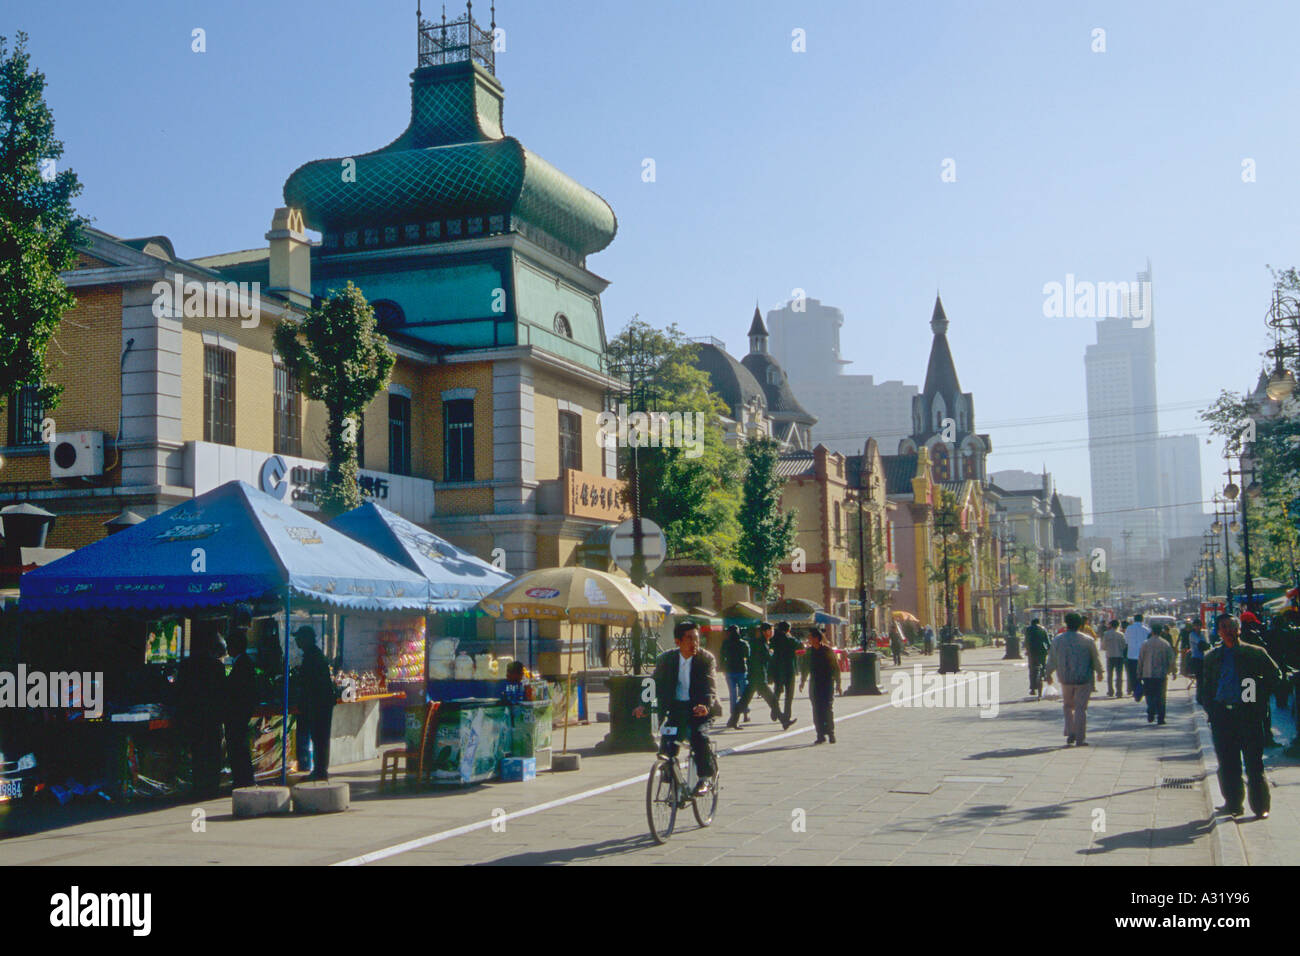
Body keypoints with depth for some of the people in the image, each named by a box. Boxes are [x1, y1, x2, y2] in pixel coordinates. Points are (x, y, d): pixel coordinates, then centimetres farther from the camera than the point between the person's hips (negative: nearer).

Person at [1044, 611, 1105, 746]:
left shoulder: (1057, 640, -2)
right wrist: (1099, 673, 20)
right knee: (1081, 708, 2)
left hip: (1066, 679, 2)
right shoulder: (1087, 640, -6)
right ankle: (1080, 738, 0)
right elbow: (1096, 659, 3)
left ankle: (1070, 733, 8)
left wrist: (1048, 674, 19)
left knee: (1068, 706, 18)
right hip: (1084, 679, -2)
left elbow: (1052, 659, 4)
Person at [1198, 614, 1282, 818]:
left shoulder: (1255, 653, 2)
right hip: (1221, 715, 3)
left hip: (1248, 714, -3)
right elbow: (1203, 686, 20)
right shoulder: (1211, 657, 11)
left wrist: (1261, 700, 2)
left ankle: (1260, 807, 8)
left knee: (1254, 763, -1)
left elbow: (1275, 675, 8)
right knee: (1227, 763, 6)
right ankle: (1233, 803, 16)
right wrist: (1208, 706, 8)